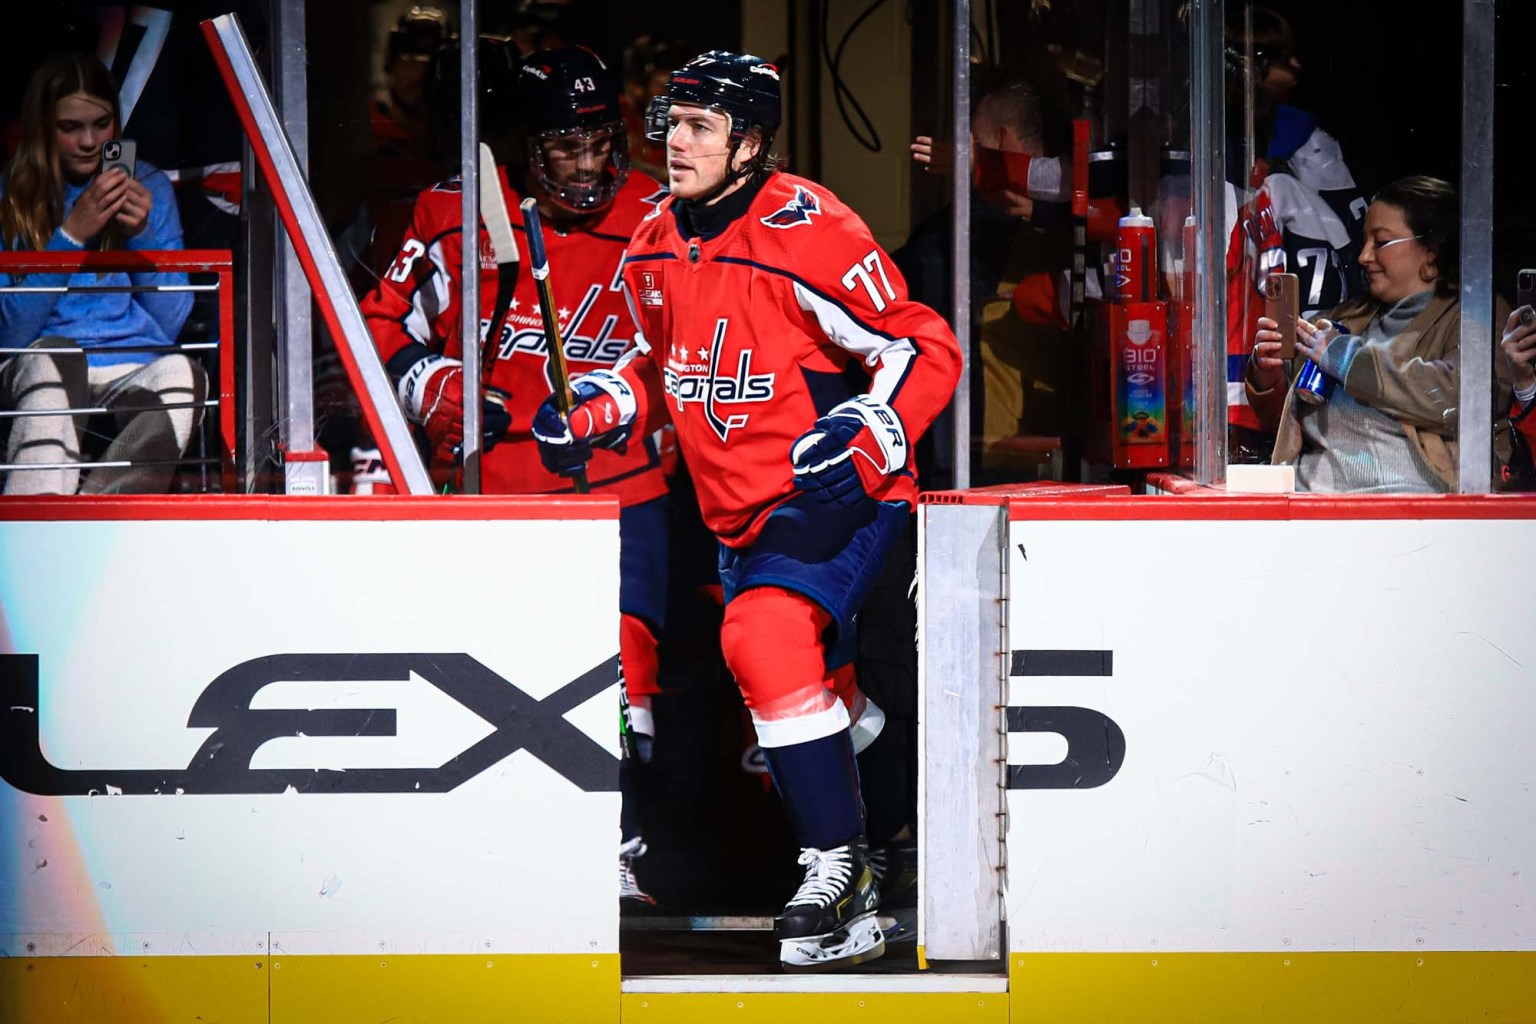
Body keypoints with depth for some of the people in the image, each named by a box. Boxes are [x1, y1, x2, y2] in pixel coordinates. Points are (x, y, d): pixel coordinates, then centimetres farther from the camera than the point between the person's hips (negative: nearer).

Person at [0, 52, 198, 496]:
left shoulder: (148, 187, 13)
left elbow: (170, 324, 10)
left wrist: (142, 235, -4)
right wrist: (70, 235, -10)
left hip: (133, 376, 2)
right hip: (36, 375, -1)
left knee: (181, 374, -34)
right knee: (53, 358, -37)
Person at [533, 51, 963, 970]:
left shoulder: (809, 234, -17)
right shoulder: (657, 248, 7)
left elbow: (925, 349, -15)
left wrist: (866, 431, -28)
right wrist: (599, 410, 7)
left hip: (839, 493, -8)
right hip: (743, 514, 8)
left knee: (764, 636, -29)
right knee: (805, 698, 12)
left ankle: (840, 865, -21)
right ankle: (851, 916, 23)